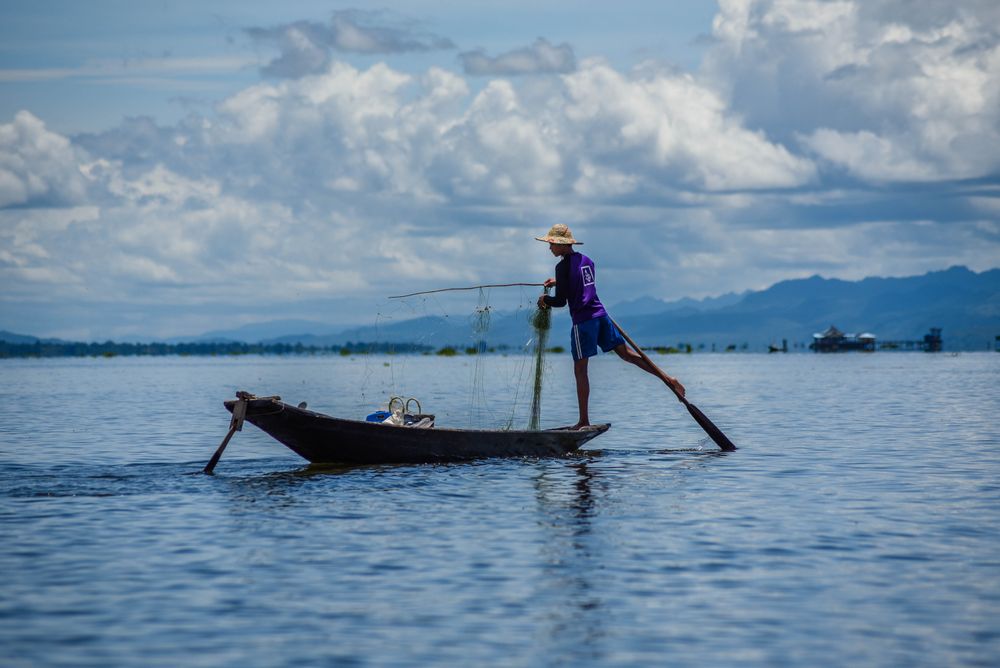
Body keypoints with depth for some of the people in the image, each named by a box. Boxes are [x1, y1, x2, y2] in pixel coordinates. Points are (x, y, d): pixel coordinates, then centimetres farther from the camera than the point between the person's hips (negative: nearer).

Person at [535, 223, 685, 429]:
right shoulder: (587, 261, 14)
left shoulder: (563, 266, -10)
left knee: (580, 369, -2)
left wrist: (545, 299, 9)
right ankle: (667, 379, 2)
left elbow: (561, 301, -11)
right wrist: (559, 283, 37)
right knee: (626, 352, 11)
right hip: (601, 315, 7)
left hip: (583, 321, -7)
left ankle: (584, 421, -2)